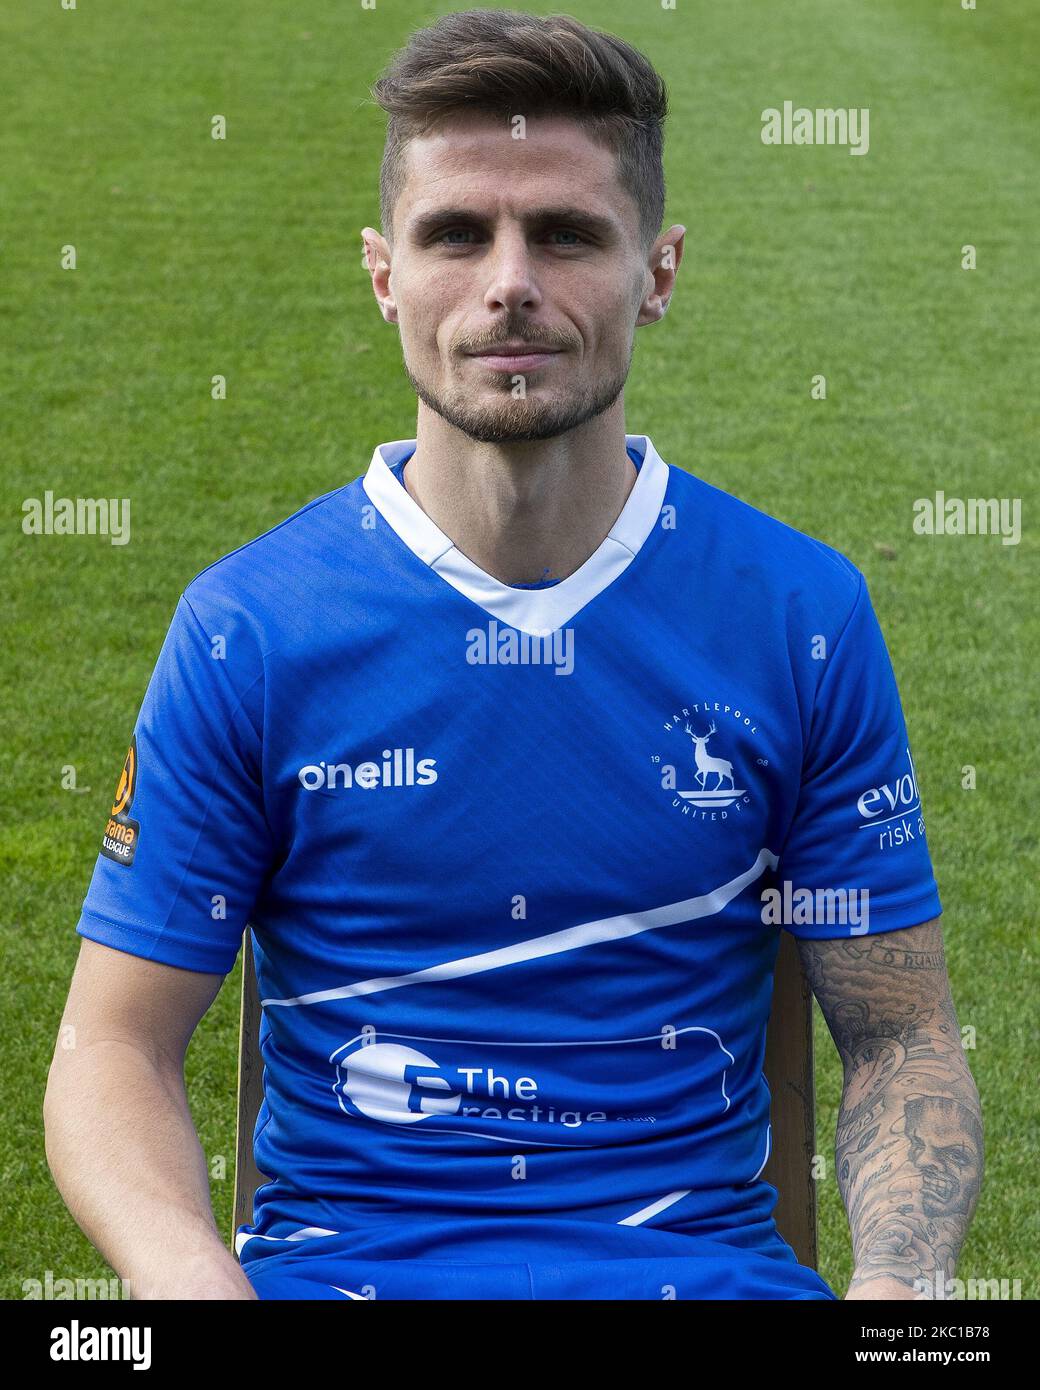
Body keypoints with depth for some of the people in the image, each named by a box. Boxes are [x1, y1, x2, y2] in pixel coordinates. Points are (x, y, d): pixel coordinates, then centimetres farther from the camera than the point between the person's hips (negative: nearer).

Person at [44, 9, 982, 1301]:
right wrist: (195, 1279, -19)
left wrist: (895, 1282, -14)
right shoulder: (244, 628, 0)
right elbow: (117, 1048, 2)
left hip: (702, 1249, 2)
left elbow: (900, 1036, 7)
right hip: (332, 1257, -2)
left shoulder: (803, 615, 3)